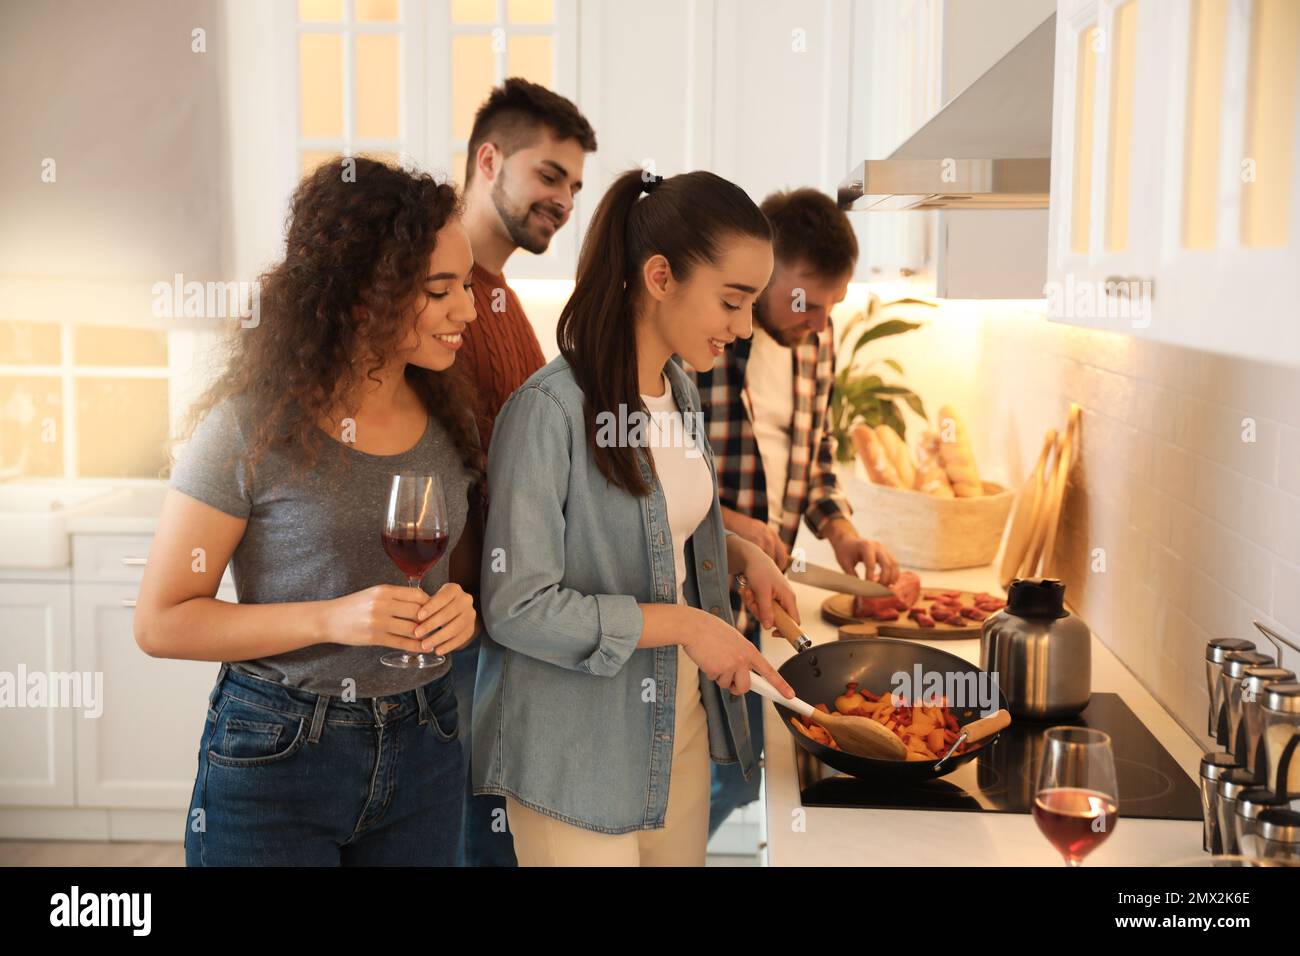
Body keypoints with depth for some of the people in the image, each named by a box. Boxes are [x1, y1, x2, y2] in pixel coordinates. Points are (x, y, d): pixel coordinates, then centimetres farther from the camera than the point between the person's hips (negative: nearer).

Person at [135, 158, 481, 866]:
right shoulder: (253, 423, -14)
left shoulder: (447, 416, 1)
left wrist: (461, 609, -9)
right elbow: (161, 623, -11)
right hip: (276, 753, -5)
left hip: (423, 749, 5)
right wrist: (332, 619, -23)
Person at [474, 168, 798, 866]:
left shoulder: (680, 391, 6)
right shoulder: (549, 410, -20)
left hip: (682, 721, 8)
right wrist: (685, 625, -19)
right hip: (578, 753, -7)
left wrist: (742, 554, 1)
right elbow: (515, 607, -21)